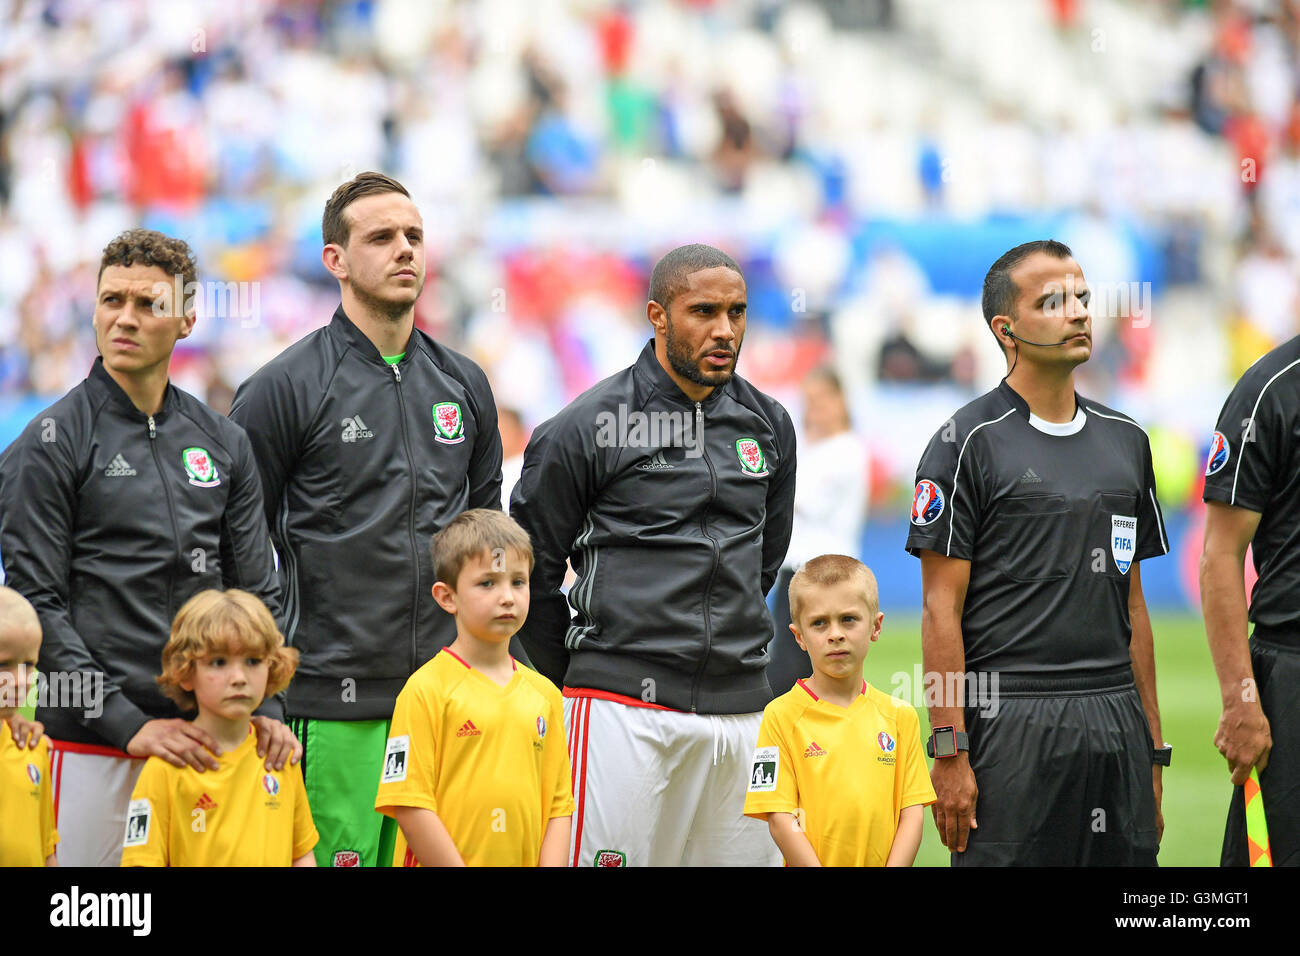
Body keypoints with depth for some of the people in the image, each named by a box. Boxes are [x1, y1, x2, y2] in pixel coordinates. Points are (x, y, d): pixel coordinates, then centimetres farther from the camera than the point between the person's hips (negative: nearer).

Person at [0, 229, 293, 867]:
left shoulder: (223, 444, 14)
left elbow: (256, 594, 15)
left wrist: (266, 708, -1)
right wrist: (128, 725, -14)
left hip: (206, 736, 4)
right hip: (94, 744, -4)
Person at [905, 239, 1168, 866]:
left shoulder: (1126, 441, 15)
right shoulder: (969, 443, -3)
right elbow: (941, 609, -6)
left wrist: (1152, 744, 13)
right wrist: (949, 750, -13)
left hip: (1115, 722, 5)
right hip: (1010, 717, -5)